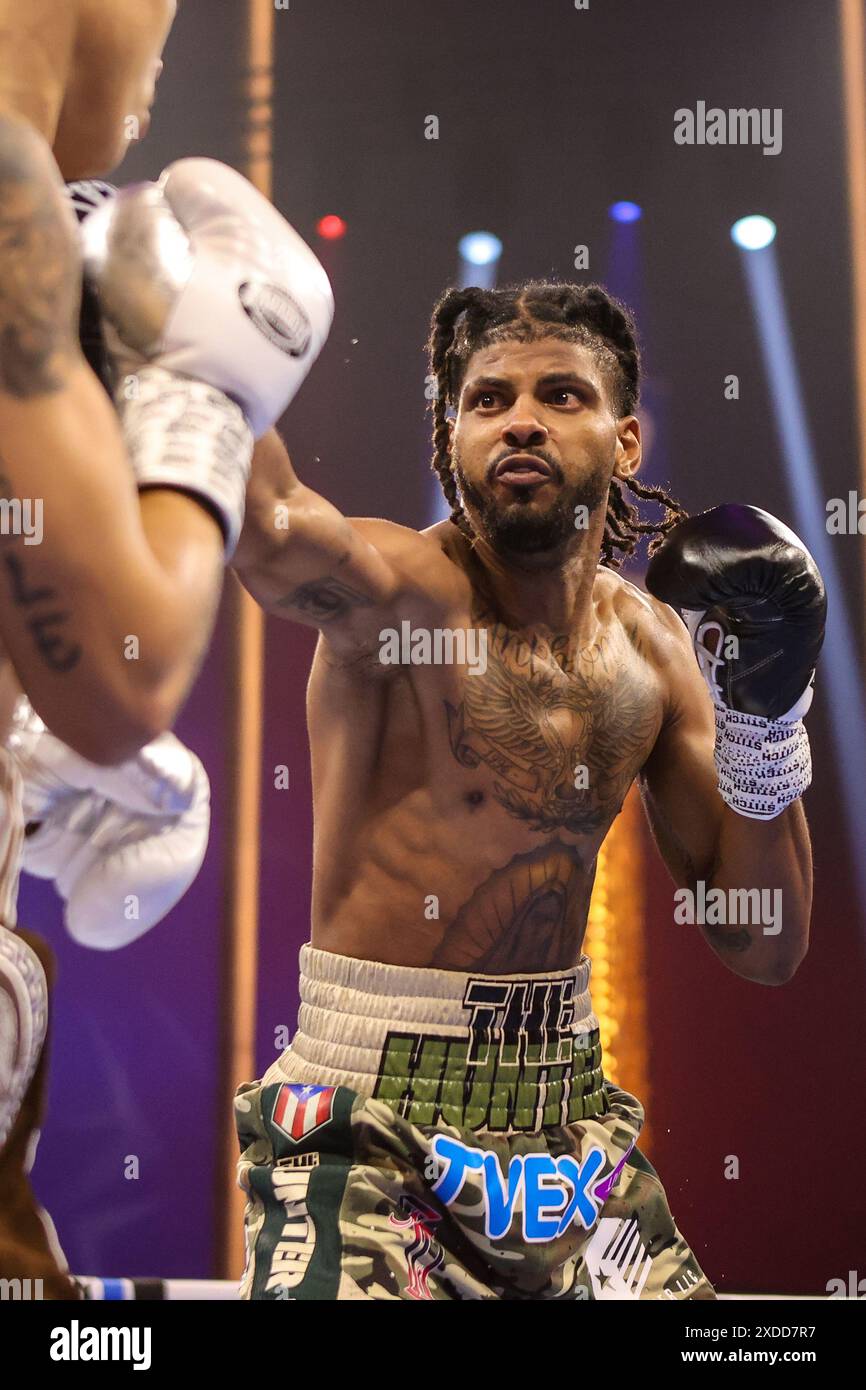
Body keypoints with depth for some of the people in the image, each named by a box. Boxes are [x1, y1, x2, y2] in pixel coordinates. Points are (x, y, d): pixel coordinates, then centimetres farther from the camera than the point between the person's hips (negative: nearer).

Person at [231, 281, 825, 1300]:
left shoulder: (657, 646, 2)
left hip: (567, 1094, 6)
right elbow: (267, 522, -42)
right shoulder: (397, 585, -15)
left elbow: (765, 950, 2)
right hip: (371, 1122, -5)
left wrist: (764, 723, -10)